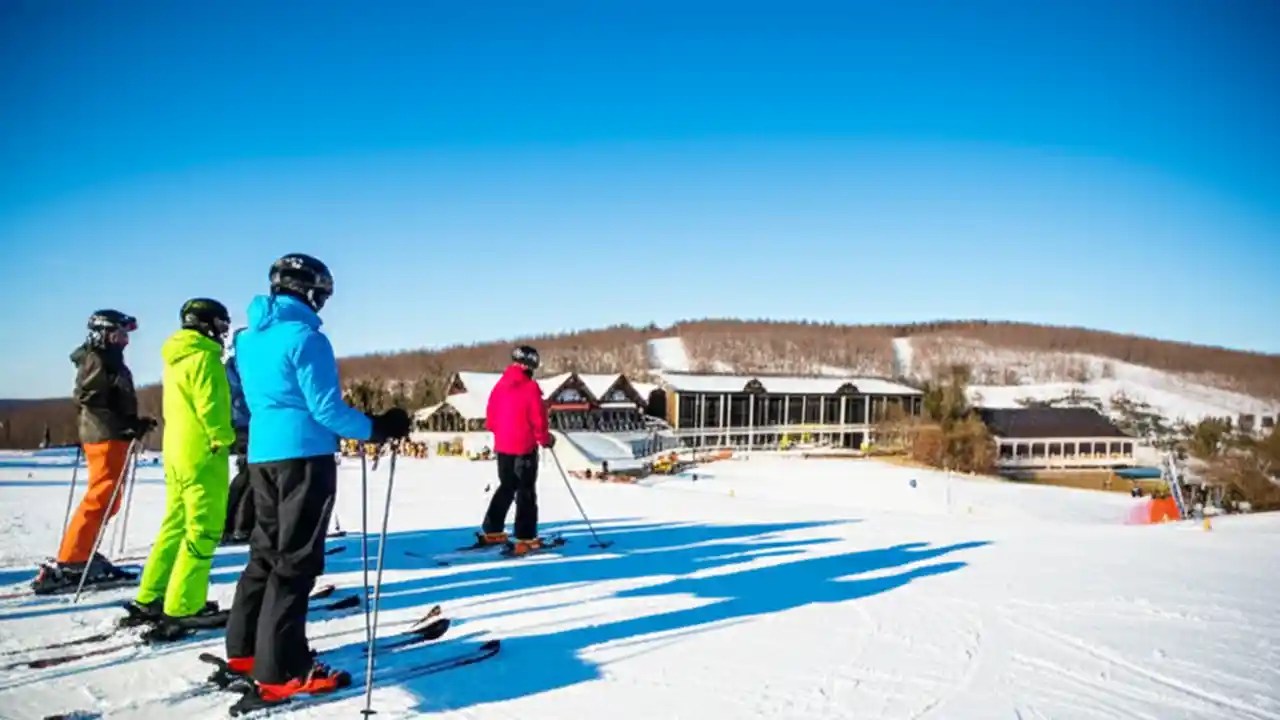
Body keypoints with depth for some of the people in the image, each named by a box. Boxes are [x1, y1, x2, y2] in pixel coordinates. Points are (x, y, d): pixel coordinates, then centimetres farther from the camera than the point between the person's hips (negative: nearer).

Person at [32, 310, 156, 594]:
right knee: (100, 500, -11)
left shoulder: (109, 360, 21)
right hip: (107, 437, -10)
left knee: (108, 500, 13)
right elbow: (90, 401, -18)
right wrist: (127, 426, -20)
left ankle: (83, 555, 19)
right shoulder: (97, 360, -8)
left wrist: (133, 423, 11)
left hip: (111, 436, 10)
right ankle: (68, 564, -10)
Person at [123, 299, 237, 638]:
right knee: (203, 530, -6)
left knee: (176, 525, 15)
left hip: (177, 452, 10)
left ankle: (150, 599, 20)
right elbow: (210, 404, -20)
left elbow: (181, 406, 18)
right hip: (203, 454, -10)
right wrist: (224, 439, -9)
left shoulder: (175, 357, 17)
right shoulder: (203, 357, -12)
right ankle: (182, 609, -5)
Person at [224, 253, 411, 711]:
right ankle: (280, 673, -1)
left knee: (266, 551, 18)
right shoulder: (305, 337, -14)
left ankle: (245, 650, 26)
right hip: (303, 456, -8)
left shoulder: (248, 338, 12)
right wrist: (375, 429, -7)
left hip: (262, 454, 8)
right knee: (295, 559, -4)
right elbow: (325, 407, -16)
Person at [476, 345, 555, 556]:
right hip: (524, 447, -6)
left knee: (506, 487, 20)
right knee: (526, 492, 1)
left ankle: (491, 531, 22)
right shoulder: (530, 387, -13)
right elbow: (538, 419, -13)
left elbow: (491, 416, 9)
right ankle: (525, 538, -1)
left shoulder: (500, 385, 5)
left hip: (502, 446, 6)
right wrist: (546, 439, 2)